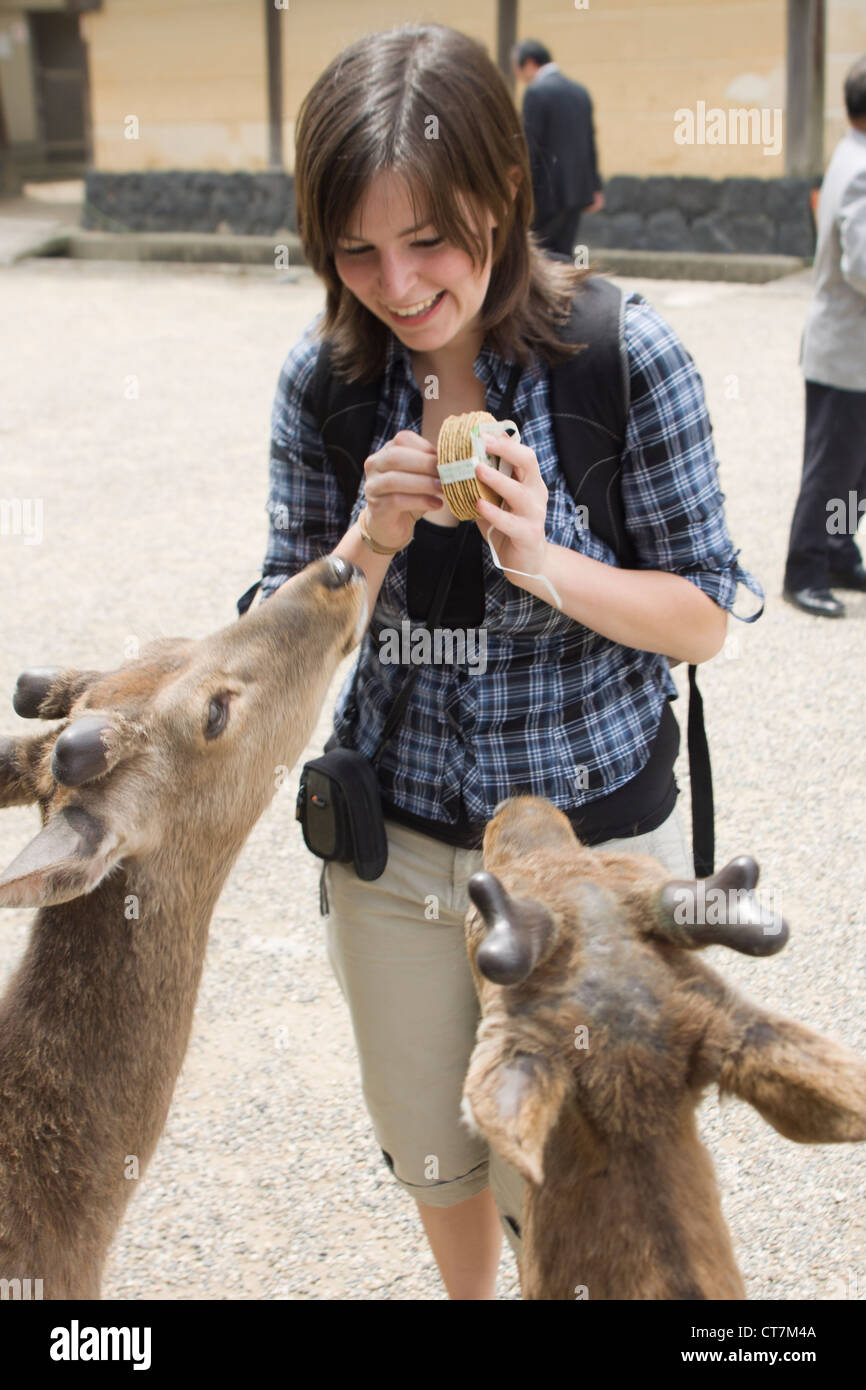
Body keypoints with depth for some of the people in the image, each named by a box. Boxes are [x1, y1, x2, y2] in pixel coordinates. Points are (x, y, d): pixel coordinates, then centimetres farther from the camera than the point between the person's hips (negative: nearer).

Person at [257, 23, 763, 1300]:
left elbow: (704, 619, -12)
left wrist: (542, 562, -29)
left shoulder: (628, 359, -18)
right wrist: (372, 541, -25)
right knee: (427, 1152, 24)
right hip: (394, 840, 3)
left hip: (591, 842, -3)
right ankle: (468, 1296, 54)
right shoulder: (325, 379, -10)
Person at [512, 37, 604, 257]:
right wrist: (594, 188, 21)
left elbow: (530, 146, -14)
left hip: (548, 192, -7)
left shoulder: (536, 92, -11)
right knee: (563, 256, 9)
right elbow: (590, 142, 16)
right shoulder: (580, 91, 13)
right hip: (578, 189, 8)